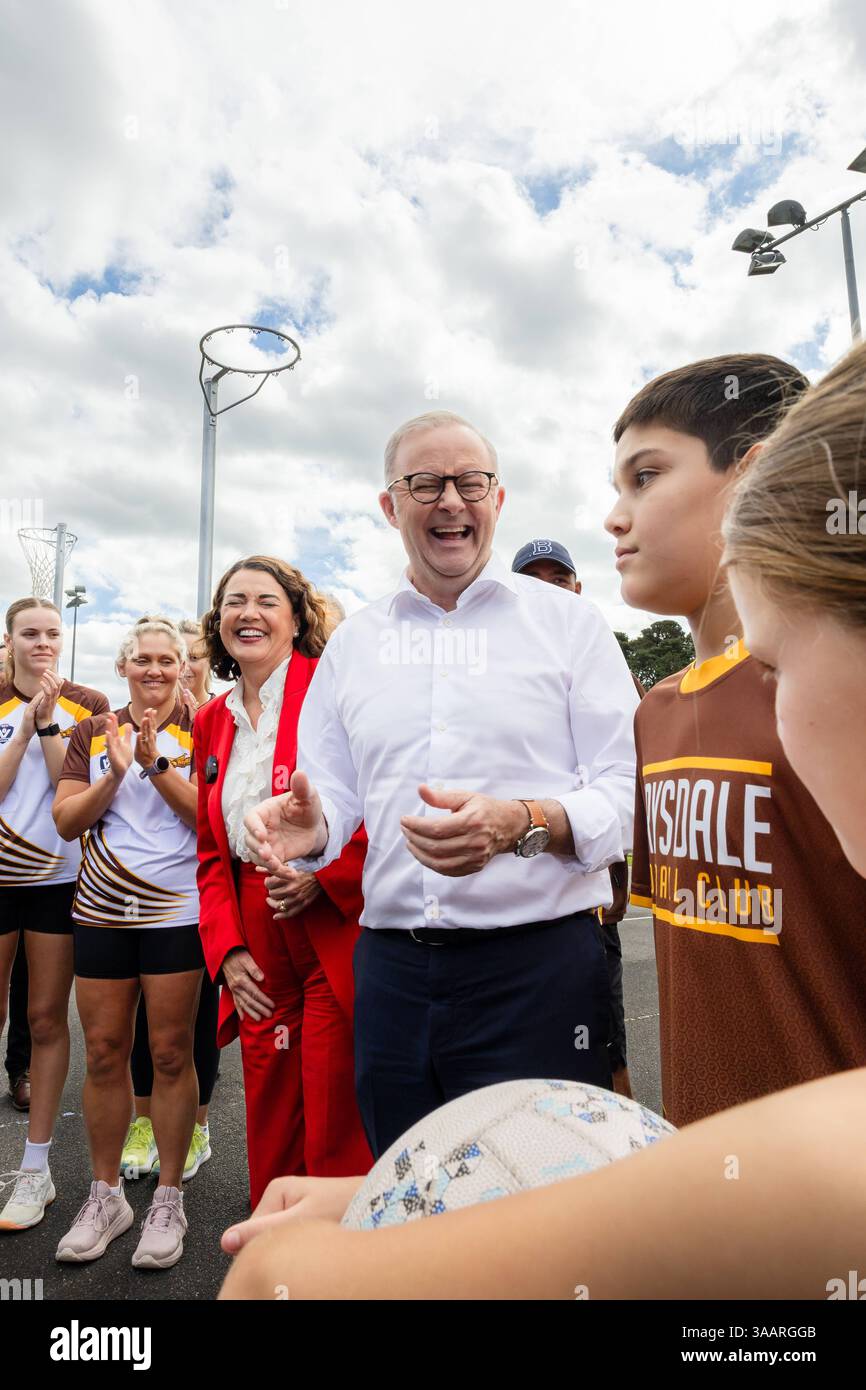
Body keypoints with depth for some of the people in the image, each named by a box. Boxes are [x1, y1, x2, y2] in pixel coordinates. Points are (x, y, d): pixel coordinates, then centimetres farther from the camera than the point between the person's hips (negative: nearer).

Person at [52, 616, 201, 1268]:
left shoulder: (200, 730, -1)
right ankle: (106, 1195, 30)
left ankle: (169, 1199, 22)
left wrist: (155, 764, -20)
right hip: (102, 913, 3)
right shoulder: (92, 734, 9)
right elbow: (66, 821, 1)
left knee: (171, 1053, 5)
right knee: (104, 1053, 11)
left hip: (177, 913, -3)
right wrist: (114, 772, -13)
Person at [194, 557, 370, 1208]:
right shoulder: (211, 720, 13)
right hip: (259, 943, 6)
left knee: (335, 1127, 4)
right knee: (269, 1126, 15)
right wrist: (227, 950, 5)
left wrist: (326, 879, -17)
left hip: (338, 929, -5)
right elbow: (211, 853, 15)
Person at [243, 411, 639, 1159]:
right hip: (391, 967, 4)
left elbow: (628, 793, -6)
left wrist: (521, 824, -24)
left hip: (536, 965, -3)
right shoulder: (353, 642, 11)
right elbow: (333, 794, 13)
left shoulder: (568, 621, 1)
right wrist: (306, 827, -10)